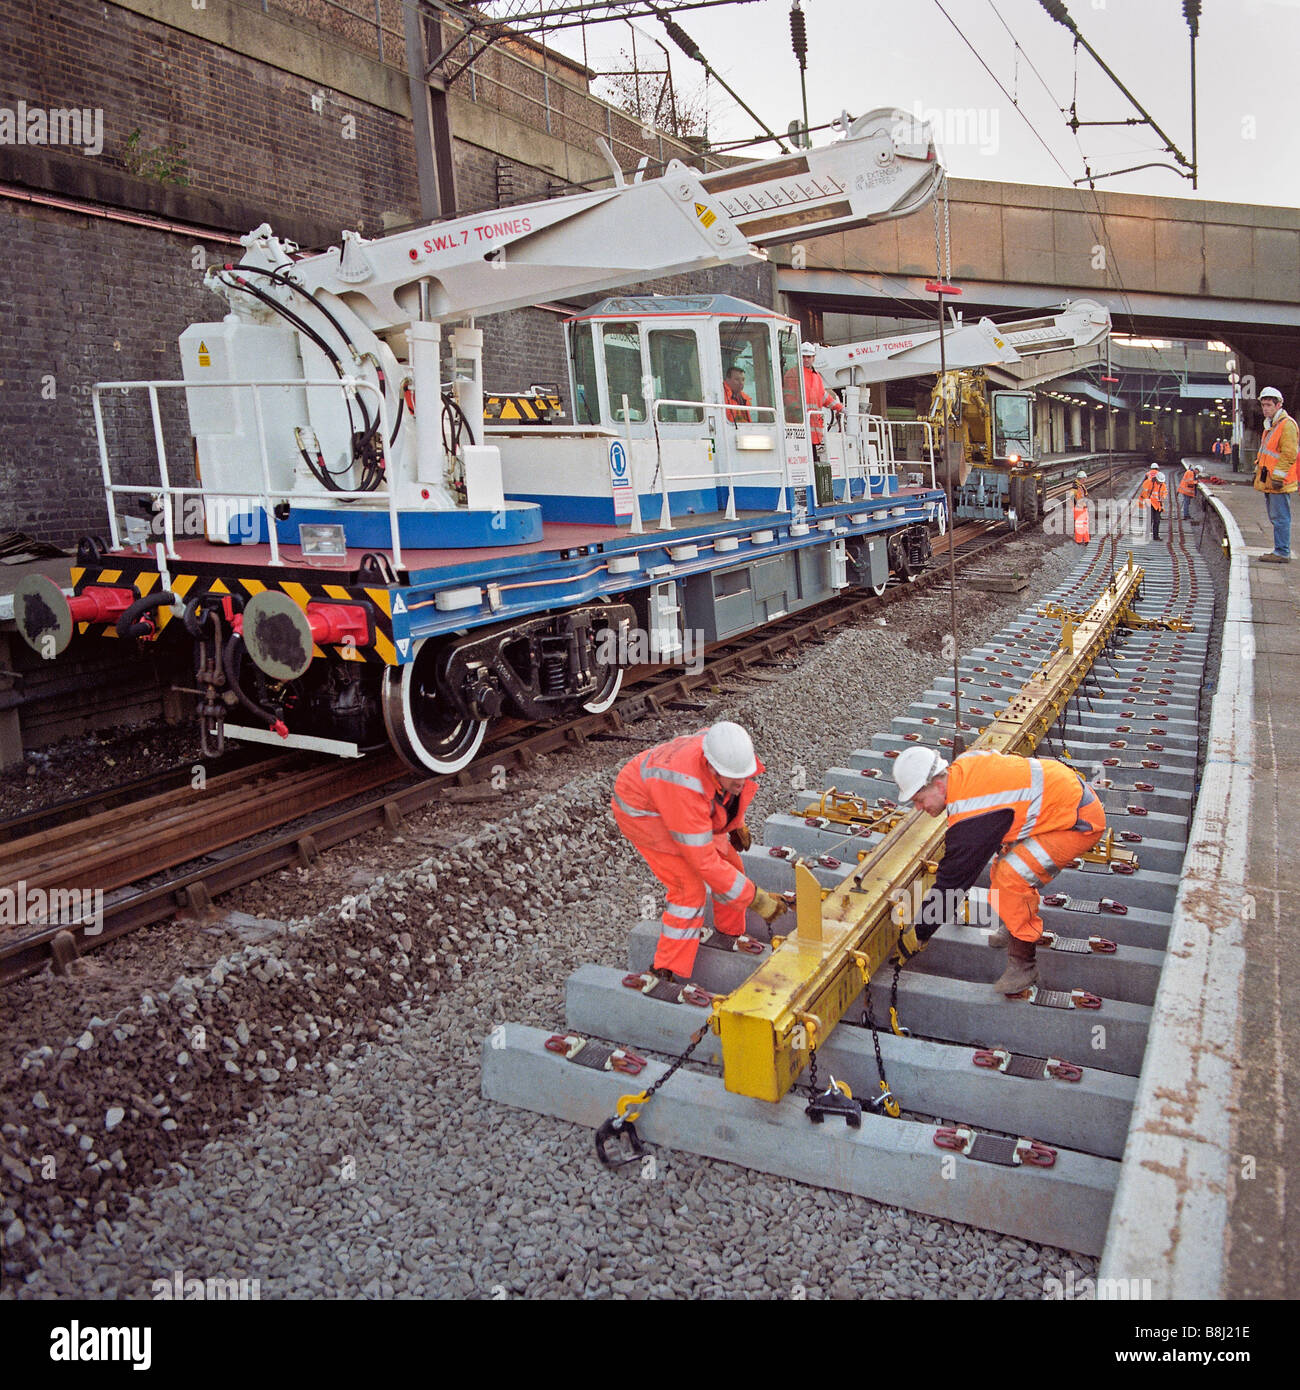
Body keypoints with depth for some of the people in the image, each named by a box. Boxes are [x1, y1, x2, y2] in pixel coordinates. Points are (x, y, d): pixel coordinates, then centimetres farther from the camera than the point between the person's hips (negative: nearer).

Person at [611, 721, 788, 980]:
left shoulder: (736, 751, -25)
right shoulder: (686, 788, -45)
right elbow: (703, 861, -37)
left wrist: (736, 822, 14)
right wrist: (755, 898, -33)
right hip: (644, 811, -7)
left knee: (731, 865, 6)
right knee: (689, 887, -17)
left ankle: (731, 938, 31)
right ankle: (667, 974, -4)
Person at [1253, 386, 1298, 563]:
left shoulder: (1287, 425, -12)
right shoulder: (1270, 426, 19)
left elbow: (1289, 454, -18)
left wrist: (1278, 476, -20)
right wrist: (1258, 469, 24)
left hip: (1279, 483, -10)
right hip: (1268, 482, 10)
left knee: (1280, 518, -9)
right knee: (1275, 518, 13)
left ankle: (1282, 553, -8)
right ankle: (1280, 551, 19)